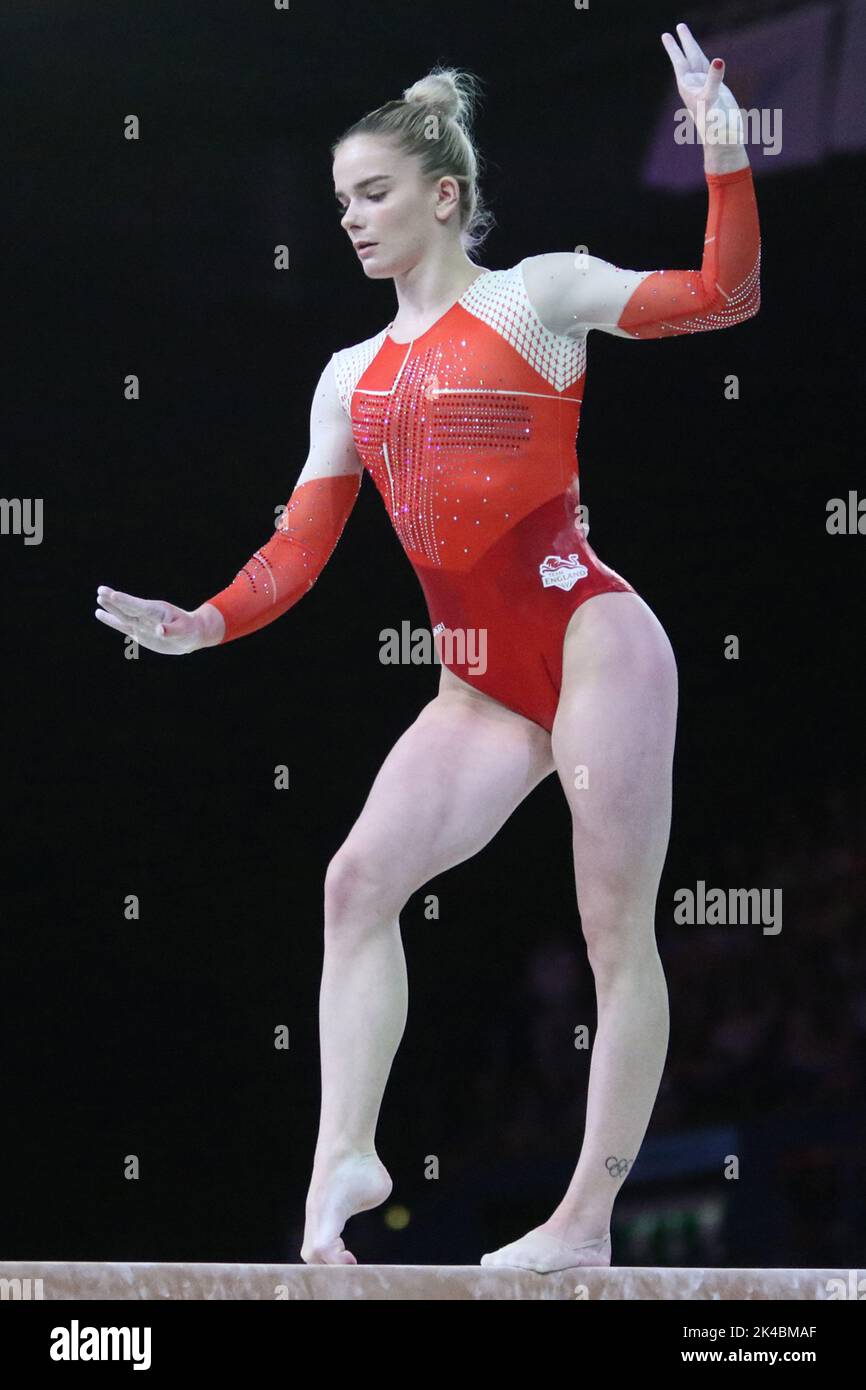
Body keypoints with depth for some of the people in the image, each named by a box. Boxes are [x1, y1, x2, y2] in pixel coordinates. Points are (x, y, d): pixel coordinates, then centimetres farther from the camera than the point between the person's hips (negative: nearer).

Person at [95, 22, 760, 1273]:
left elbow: (724, 295, -6)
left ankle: (589, 1219, -2)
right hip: (483, 679, 6)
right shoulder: (351, 379, 17)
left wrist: (723, 146, -15)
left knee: (617, 930, -3)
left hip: (591, 635, -6)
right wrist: (201, 625, -3)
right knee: (359, 878, -9)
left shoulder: (537, 294, 1)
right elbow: (297, 553, 12)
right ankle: (344, 1155, -11)